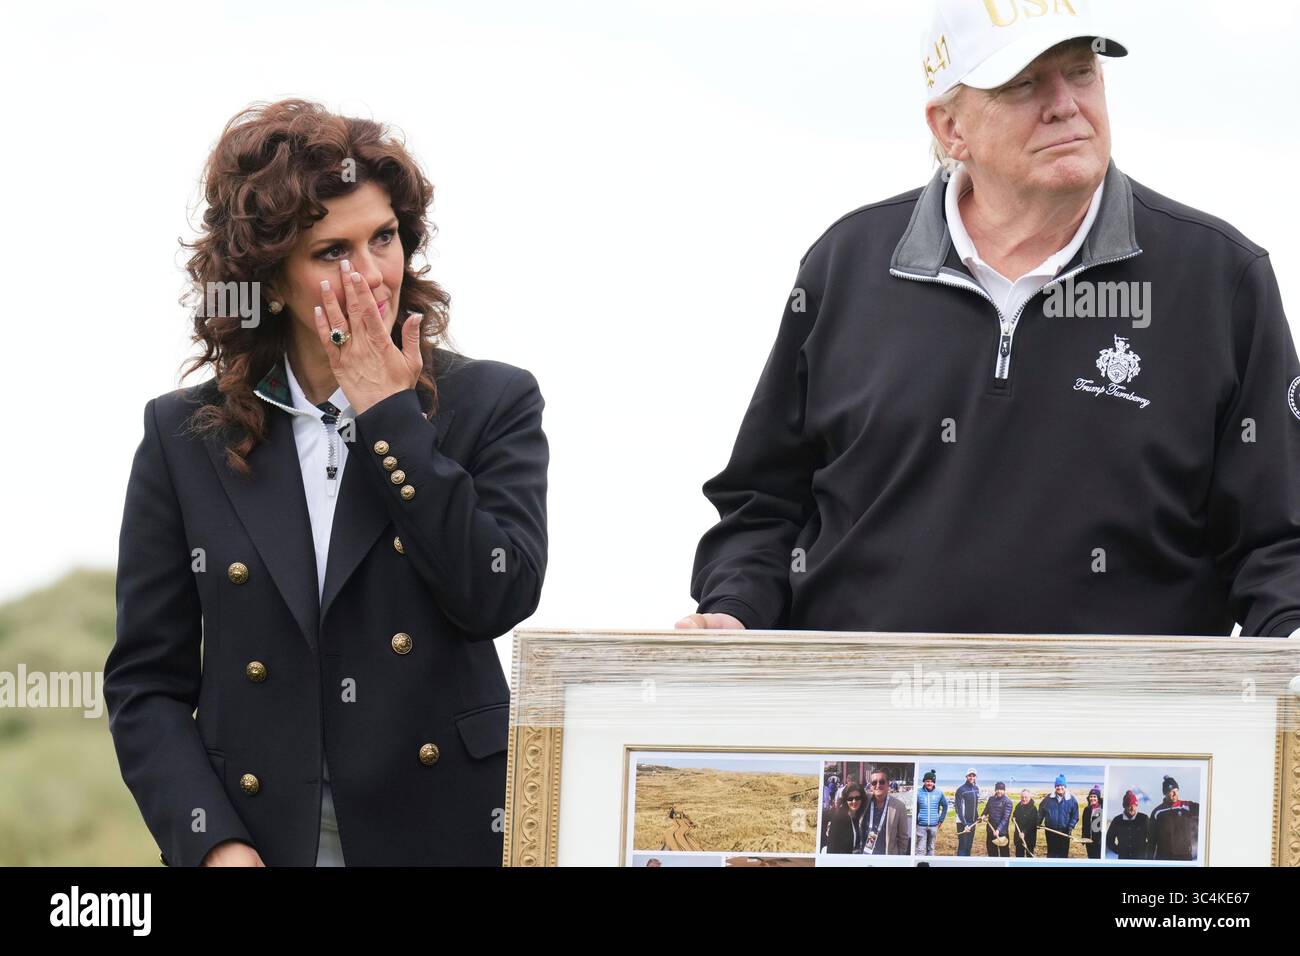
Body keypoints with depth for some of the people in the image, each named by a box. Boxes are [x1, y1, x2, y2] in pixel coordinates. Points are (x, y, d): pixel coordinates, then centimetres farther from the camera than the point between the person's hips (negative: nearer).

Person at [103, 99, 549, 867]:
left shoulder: (492, 404, 2)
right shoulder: (186, 437, 3)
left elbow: (500, 595, -13)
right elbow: (147, 682, 3)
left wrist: (391, 415, -9)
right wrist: (214, 844, -11)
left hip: (446, 833, 0)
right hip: (262, 839, 1)